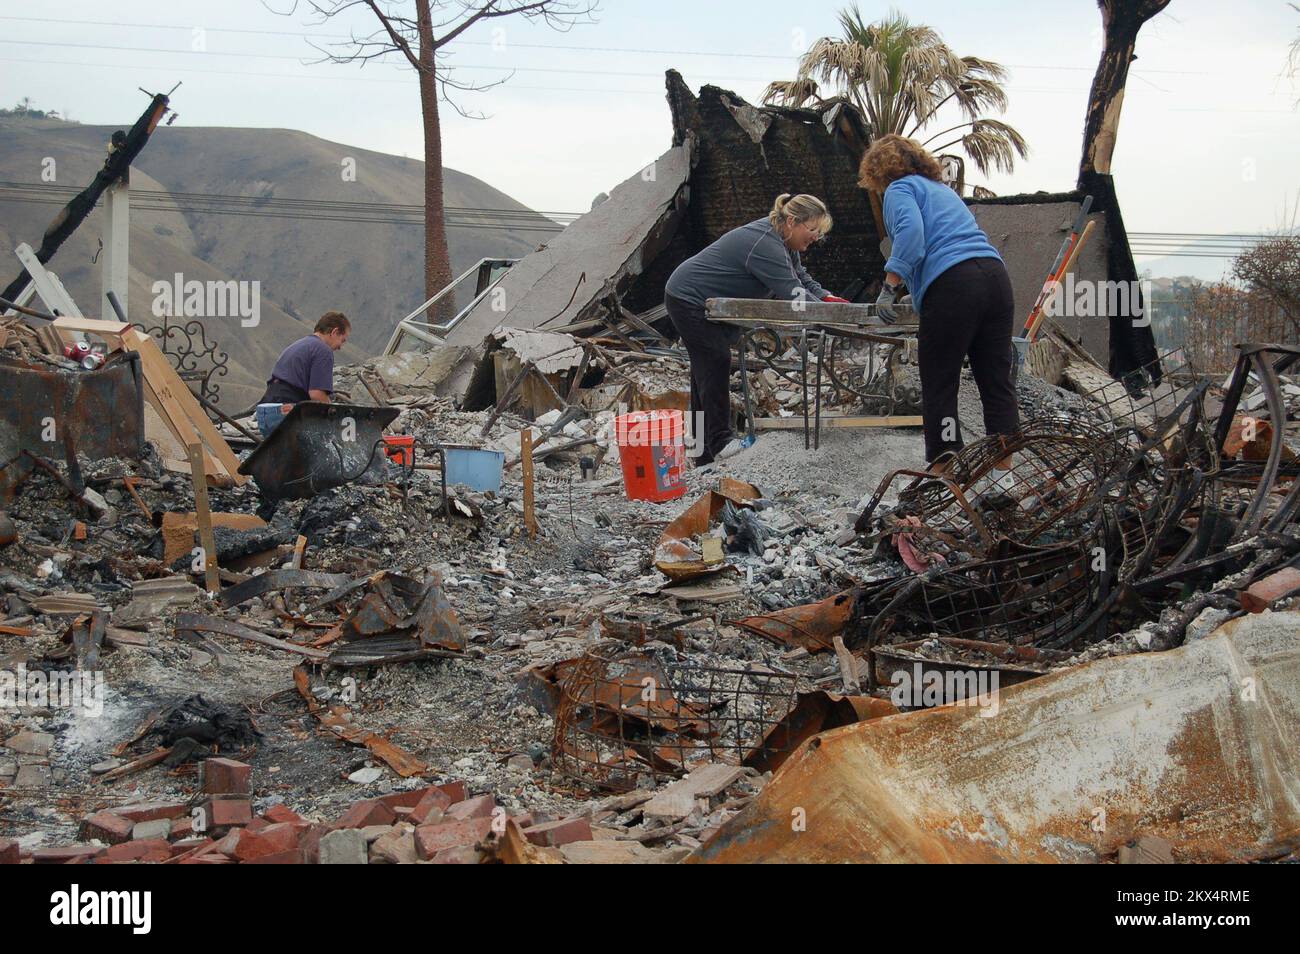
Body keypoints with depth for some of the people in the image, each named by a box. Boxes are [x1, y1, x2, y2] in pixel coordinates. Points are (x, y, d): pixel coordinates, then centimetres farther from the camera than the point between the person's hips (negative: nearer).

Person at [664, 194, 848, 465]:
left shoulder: (781, 240, 2)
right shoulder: (766, 245, -31)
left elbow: (801, 277, 10)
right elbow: (794, 294, -35)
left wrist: (827, 297, -7)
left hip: (707, 305, 11)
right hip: (688, 300, -11)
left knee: (707, 366, 12)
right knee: (715, 362, -14)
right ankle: (719, 442, -9)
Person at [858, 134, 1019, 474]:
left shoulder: (900, 188, 9)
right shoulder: (941, 188, 33)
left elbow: (910, 231, -12)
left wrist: (889, 287, -14)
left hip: (951, 284, -8)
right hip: (996, 277, 8)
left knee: (940, 383, 0)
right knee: (996, 378, 9)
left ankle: (943, 468, 1)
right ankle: (1004, 467, 13)